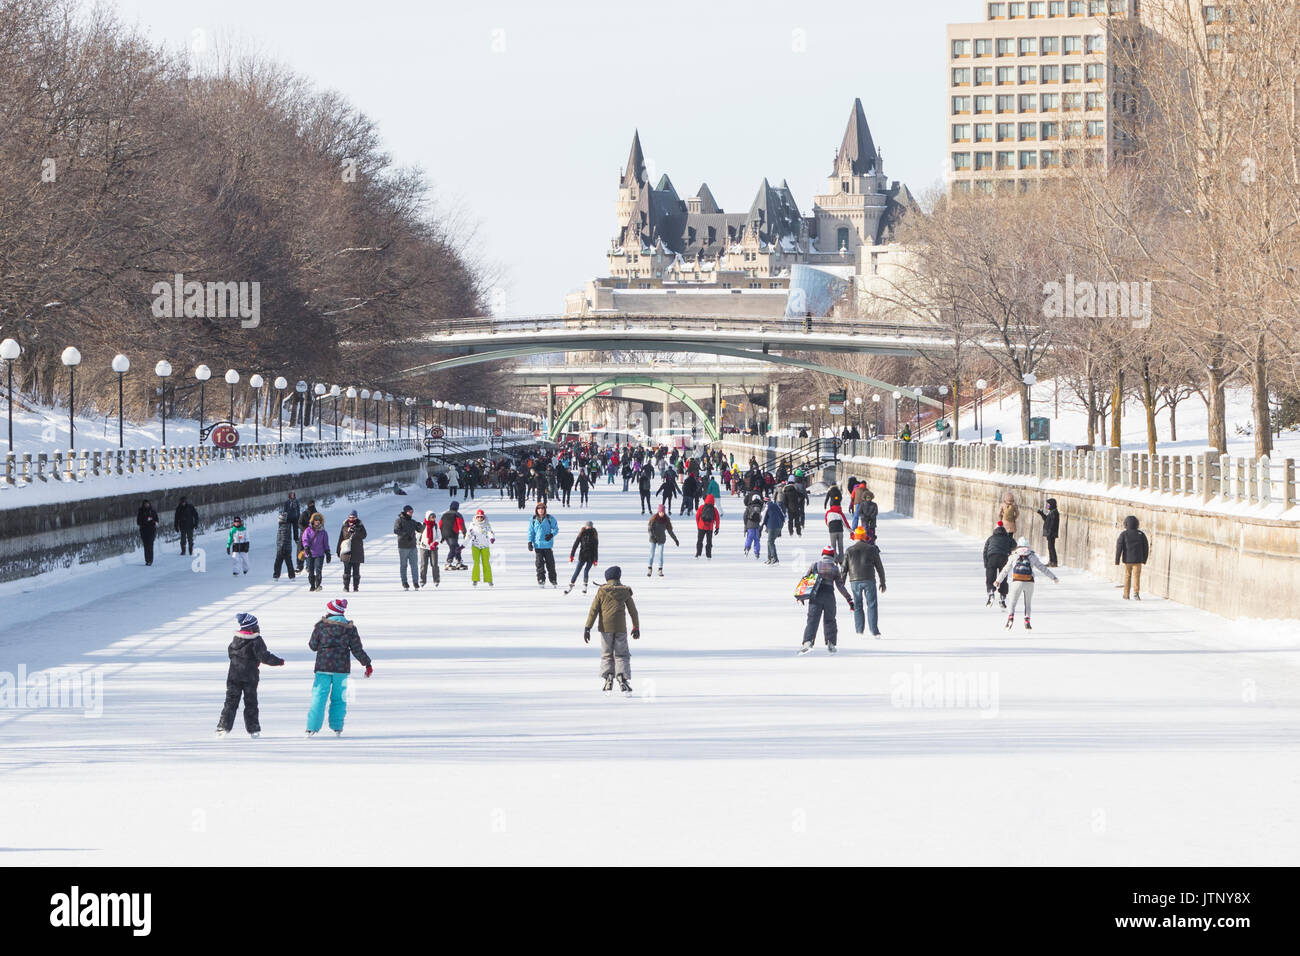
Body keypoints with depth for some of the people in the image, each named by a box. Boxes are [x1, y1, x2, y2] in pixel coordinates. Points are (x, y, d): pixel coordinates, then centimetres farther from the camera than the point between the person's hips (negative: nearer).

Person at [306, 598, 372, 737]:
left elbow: (313, 645, 1)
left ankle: (312, 728, -4)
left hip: (323, 667, -1)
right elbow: (357, 649, 2)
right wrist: (367, 664, 12)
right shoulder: (350, 628, 0)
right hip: (342, 668, 1)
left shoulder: (321, 625, -5)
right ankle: (337, 728, 11)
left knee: (319, 696, 2)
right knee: (339, 698, 12)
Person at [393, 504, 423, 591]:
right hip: (403, 547, -4)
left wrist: (421, 526, -12)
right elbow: (396, 530, -17)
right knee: (403, 565, 2)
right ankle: (404, 583, 7)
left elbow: (420, 530, 11)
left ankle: (415, 582, -2)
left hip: (412, 546, 4)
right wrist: (406, 534, -27)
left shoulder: (413, 522, 14)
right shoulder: (399, 520, -3)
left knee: (414, 564, -2)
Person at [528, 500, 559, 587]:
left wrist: (551, 535, -16)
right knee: (539, 564, -2)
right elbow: (530, 531, 10)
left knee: (550, 563, 1)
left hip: (548, 545, -1)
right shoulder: (533, 519, 6)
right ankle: (541, 580, 2)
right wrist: (530, 542, 1)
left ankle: (553, 581, 9)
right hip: (538, 545, 1)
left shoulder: (550, 518, 0)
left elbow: (556, 528, 4)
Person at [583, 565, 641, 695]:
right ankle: (622, 678, -13)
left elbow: (593, 610, -4)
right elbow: (633, 610, 10)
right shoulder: (625, 591, 3)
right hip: (621, 628, 0)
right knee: (621, 655, 6)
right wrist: (636, 627, 21)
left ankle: (608, 678, -1)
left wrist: (587, 628, -4)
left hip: (606, 627, 0)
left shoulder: (601, 591, 0)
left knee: (607, 655, 12)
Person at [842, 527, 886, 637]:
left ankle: (859, 631, 6)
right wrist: (883, 582, 14)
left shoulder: (849, 551, 4)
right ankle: (874, 631, -5)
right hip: (869, 580, -1)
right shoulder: (872, 549, 2)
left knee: (857, 606, 10)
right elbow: (879, 567, 5)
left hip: (854, 581, 1)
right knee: (871, 605, 1)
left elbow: (844, 569, 4)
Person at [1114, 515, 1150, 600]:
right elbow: (1146, 547, 8)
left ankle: (1126, 595, 14)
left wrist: (1117, 560, -2)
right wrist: (1144, 559, 18)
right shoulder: (1141, 534, 2)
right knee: (1136, 576, -1)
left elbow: (1119, 547, -7)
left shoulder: (1123, 534, -4)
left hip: (1127, 559, 0)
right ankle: (1136, 593, -18)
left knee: (1127, 577, 11)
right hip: (1138, 560, 0)